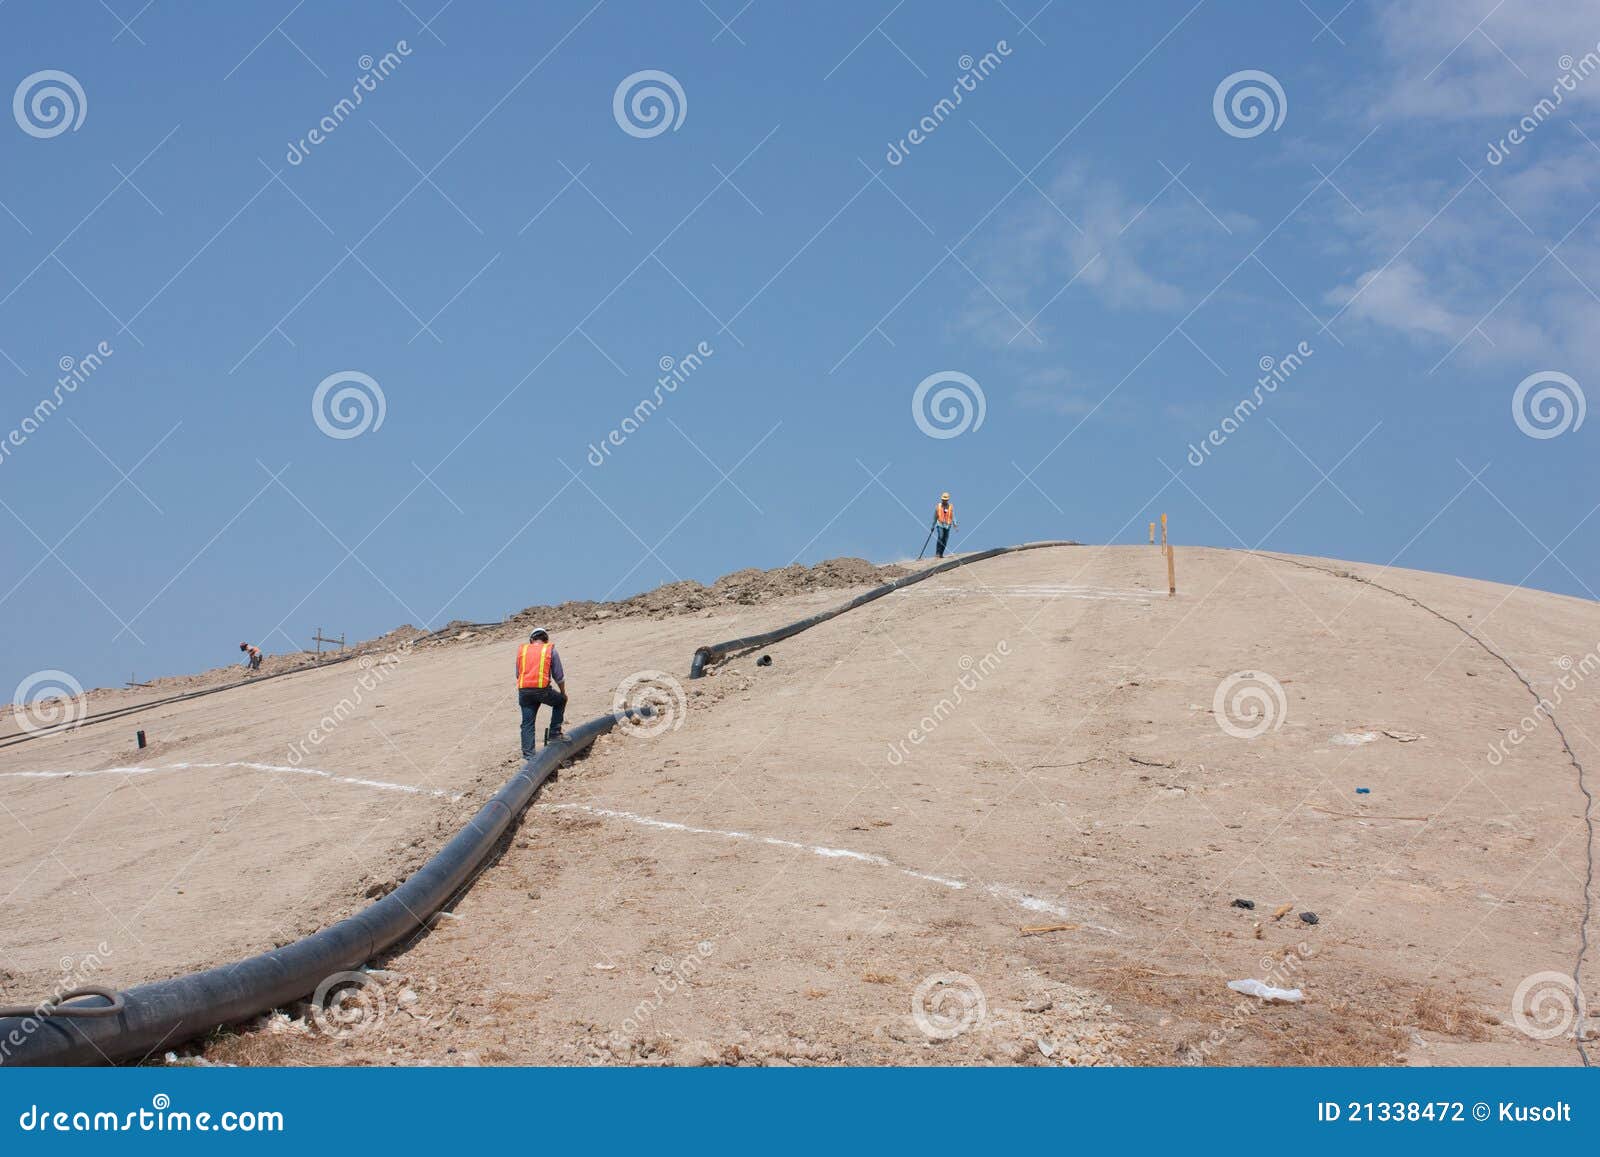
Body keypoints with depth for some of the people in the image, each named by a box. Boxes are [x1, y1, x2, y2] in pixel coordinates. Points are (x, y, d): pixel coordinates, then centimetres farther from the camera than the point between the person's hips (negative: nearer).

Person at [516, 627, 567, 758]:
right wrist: (563, 692, 22)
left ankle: (528, 754, 5)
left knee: (527, 724, 10)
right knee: (560, 701, 26)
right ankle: (553, 734, 20)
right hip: (543, 689, -3)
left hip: (524, 690, 3)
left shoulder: (522, 650, 15)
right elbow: (559, 676, 6)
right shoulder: (550, 650, 6)